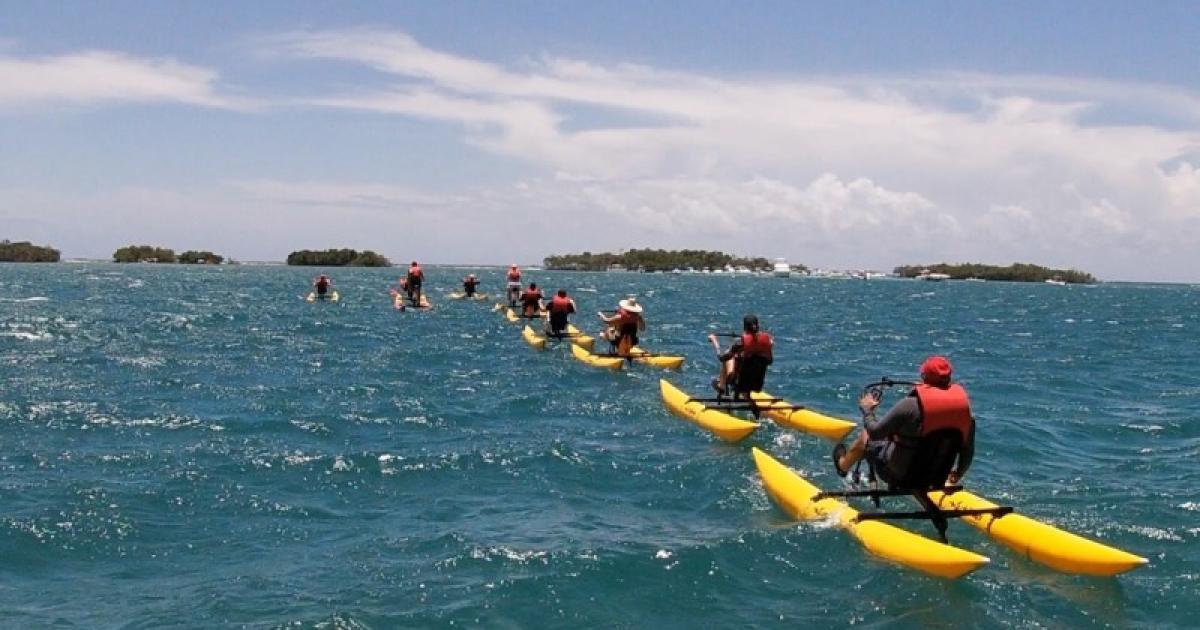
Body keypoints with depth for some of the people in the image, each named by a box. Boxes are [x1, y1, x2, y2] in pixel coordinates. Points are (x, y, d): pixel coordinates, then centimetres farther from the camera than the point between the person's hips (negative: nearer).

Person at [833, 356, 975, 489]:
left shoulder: (910, 405, -24)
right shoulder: (964, 405, -11)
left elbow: (874, 433, -15)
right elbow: (968, 452, -2)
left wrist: (867, 410, 6)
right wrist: (958, 475, 19)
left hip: (898, 475, -4)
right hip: (935, 480, 4)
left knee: (865, 435, 22)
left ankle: (843, 465, 52)